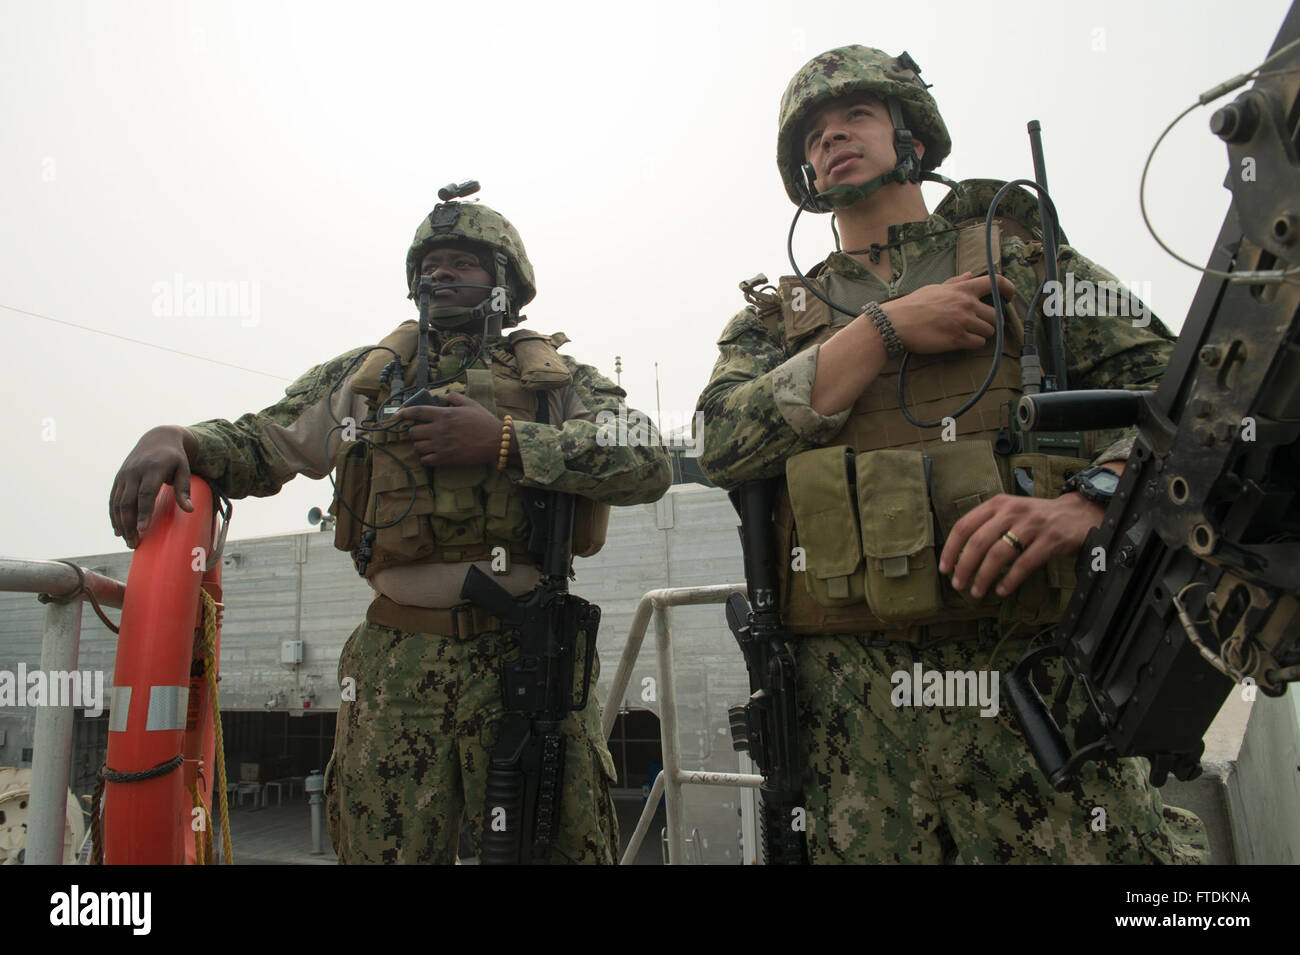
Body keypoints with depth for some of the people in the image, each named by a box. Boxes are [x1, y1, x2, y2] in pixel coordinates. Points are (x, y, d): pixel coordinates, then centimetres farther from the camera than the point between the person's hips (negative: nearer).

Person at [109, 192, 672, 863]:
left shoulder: (558, 379, 7)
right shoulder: (367, 374, 15)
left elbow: (648, 463, -8)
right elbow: (260, 443, 13)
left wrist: (505, 441, -16)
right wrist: (176, 439, -10)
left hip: (531, 655, -1)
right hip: (396, 665, 2)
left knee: (560, 845, 4)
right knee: (383, 846, 7)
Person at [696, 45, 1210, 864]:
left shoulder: (1020, 253, 15)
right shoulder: (776, 314, 17)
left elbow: (1168, 391, 5)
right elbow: (725, 443, -2)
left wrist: (1085, 501, -15)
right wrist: (886, 329, -5)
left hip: (1043, 669, 0)